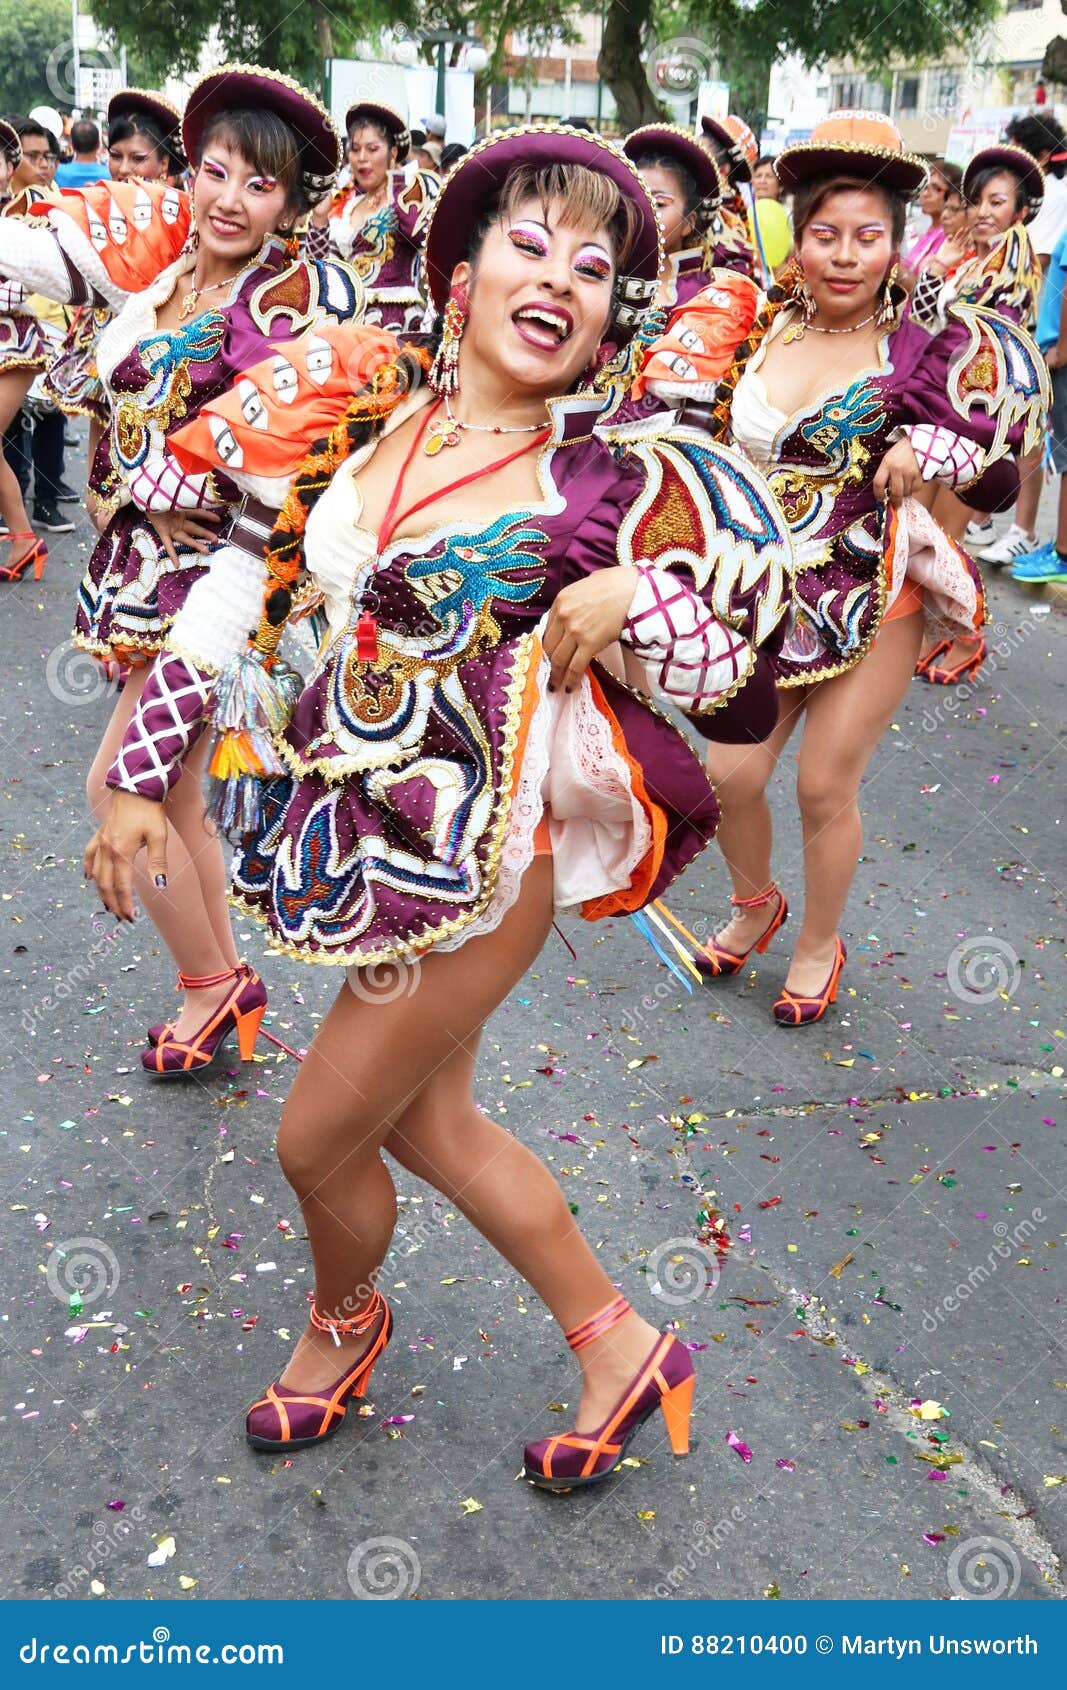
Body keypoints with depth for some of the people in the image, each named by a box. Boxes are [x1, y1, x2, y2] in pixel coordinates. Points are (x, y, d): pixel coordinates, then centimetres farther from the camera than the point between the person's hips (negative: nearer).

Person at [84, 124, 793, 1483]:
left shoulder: (612, 490, -12)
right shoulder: (367, 414, -1)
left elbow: (748, 694, -8)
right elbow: (241, 586, 4)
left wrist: (635, 594, -26)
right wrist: (139, 776, 3)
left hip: (471, 862, -6)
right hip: (354, 832, 6)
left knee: (318, 1141, 8)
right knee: (423, 1120, 19)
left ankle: (343, 1320, 45)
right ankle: (618, 1346, 39)